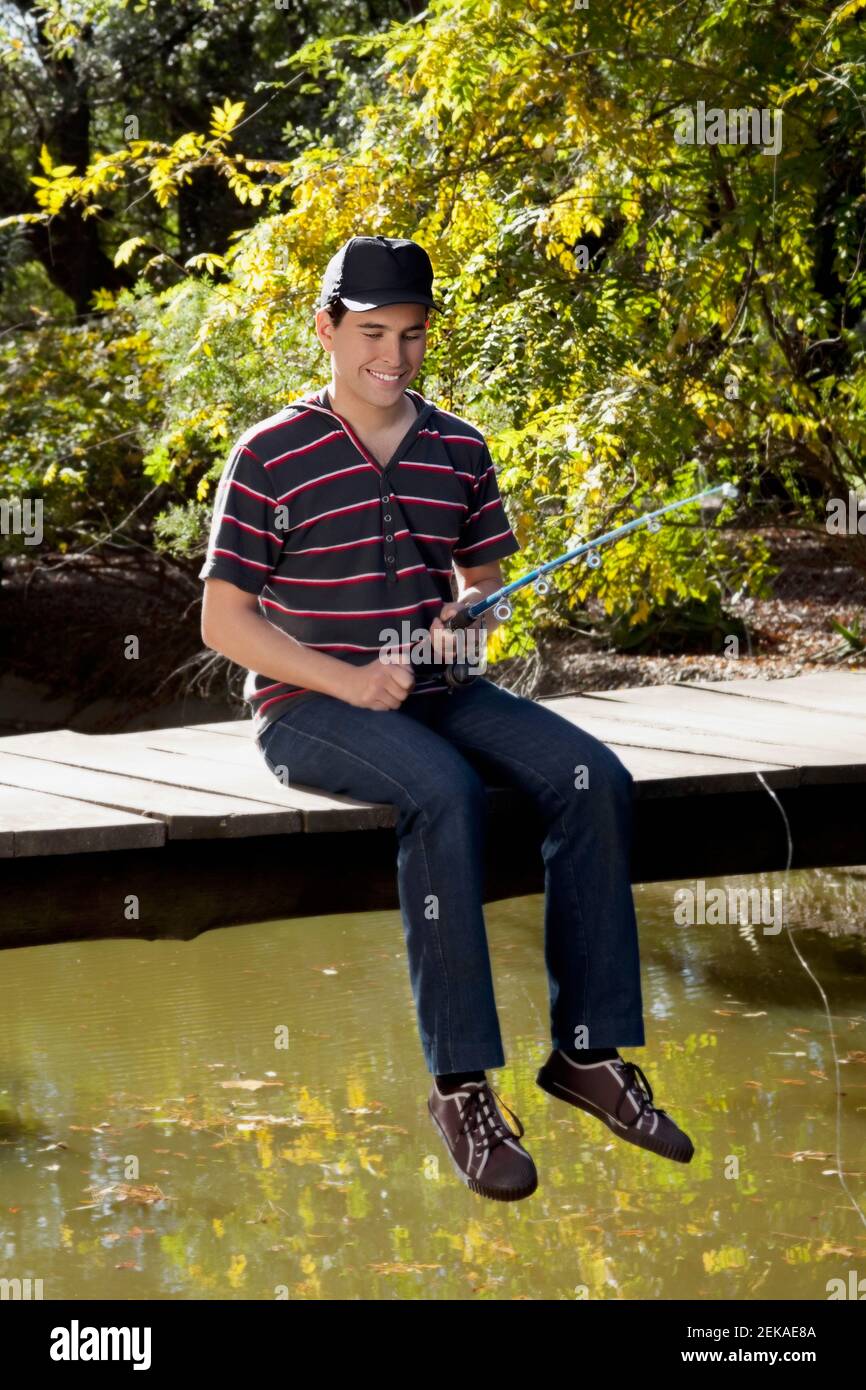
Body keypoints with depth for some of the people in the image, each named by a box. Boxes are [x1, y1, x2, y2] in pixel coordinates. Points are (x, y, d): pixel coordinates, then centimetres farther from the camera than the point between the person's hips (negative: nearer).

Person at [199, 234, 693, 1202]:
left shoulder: (458, 449, 10)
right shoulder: (272, 456, -5)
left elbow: (484, 574, 22)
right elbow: (222, 620, -6)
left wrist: (468, 613, -4)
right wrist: (347, 682, -18)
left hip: (434, 689, 6)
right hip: (307, 705, -5)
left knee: (592, 778, -19)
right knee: (444, 791, -36)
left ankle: (590, 1050, -13)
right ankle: (460, 1086, -31)